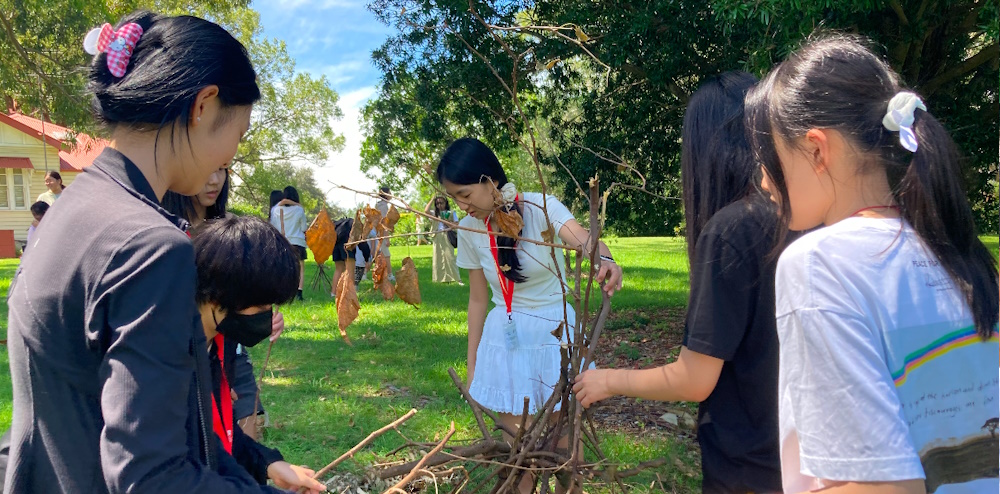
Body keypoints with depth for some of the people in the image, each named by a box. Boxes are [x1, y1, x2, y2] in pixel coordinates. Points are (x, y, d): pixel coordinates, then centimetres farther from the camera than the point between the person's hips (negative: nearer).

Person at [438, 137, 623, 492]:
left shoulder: (541, 207, -18)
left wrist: (604, 259, -61)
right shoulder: (469, 230, -5)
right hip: (504, 337, 3)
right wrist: (472, 364, 8)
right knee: (514, 436, 12)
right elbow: (477, 299, 4)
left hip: (553, 330, -3)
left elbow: (581, 237, -38)